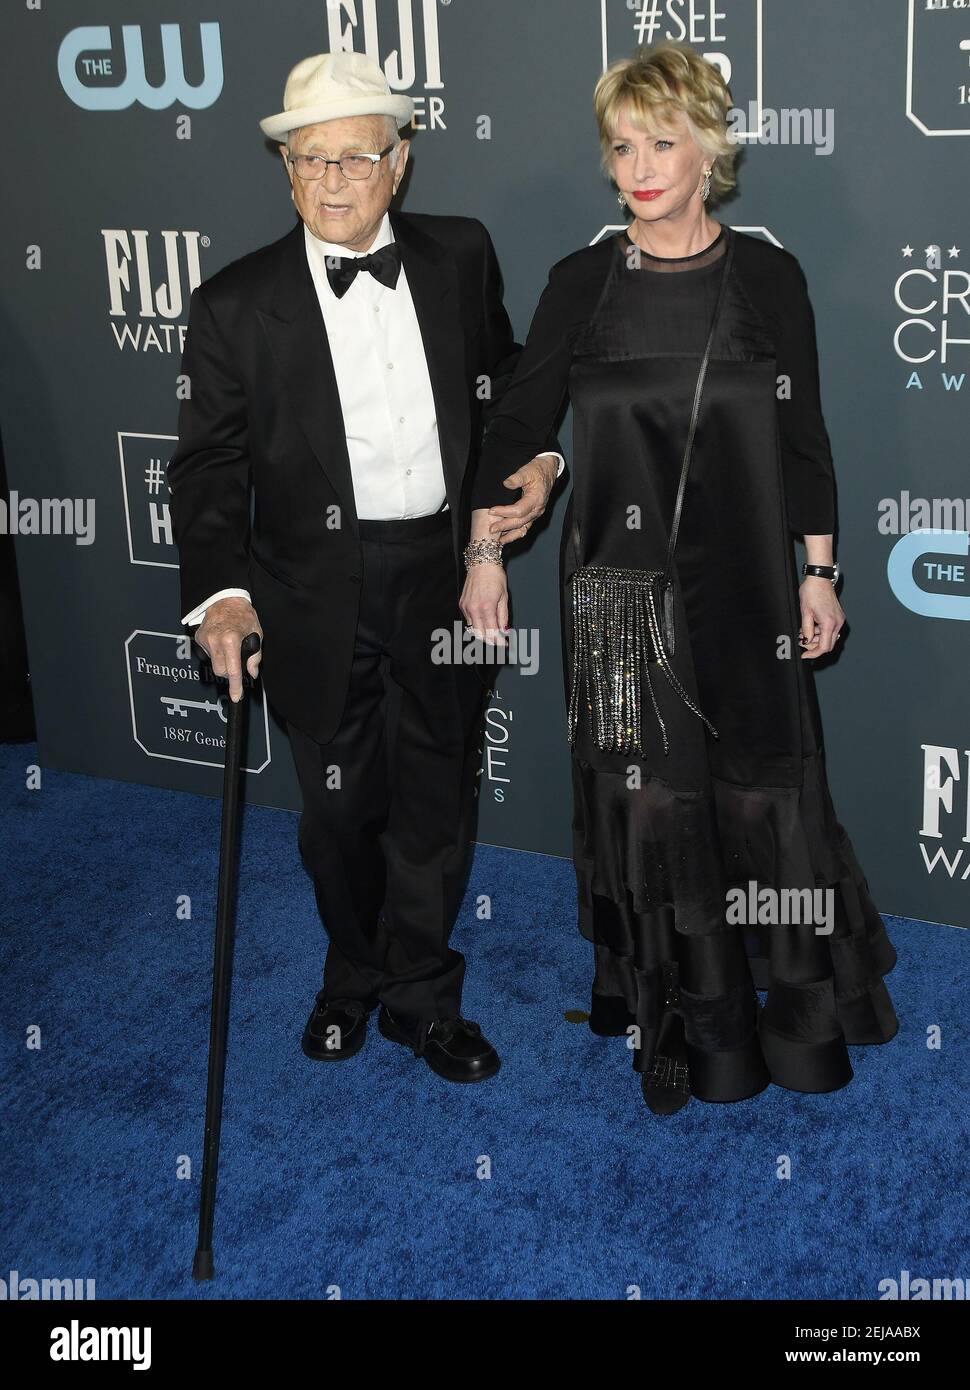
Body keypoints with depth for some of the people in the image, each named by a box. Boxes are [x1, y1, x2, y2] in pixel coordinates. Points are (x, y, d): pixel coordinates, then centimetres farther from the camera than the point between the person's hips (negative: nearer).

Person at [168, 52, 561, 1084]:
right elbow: (207, 463, -7)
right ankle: (353, 976, 40)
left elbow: (504, 378, 15)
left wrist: (537, 458, -4)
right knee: (340, 809, 14)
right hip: (318, 595, -1)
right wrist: (221, 591, -21)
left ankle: (419, 996, 34)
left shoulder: (461, 256, 0)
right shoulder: (236, 305, -7)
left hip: (447, 578, 2)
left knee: (438, 799, 13)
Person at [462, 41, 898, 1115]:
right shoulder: (582, 284, 0)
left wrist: (819, 569, 3)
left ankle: (797, 1020, 25)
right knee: (647, 800, 5)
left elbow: (803, 435, 4)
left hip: (743, 581, 0)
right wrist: (485, 553, 2)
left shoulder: (767, 277, 0)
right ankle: (684, 1025, 23)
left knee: (761, 788, 5)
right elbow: (516, 421, 5)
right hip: (618, 584, 0)